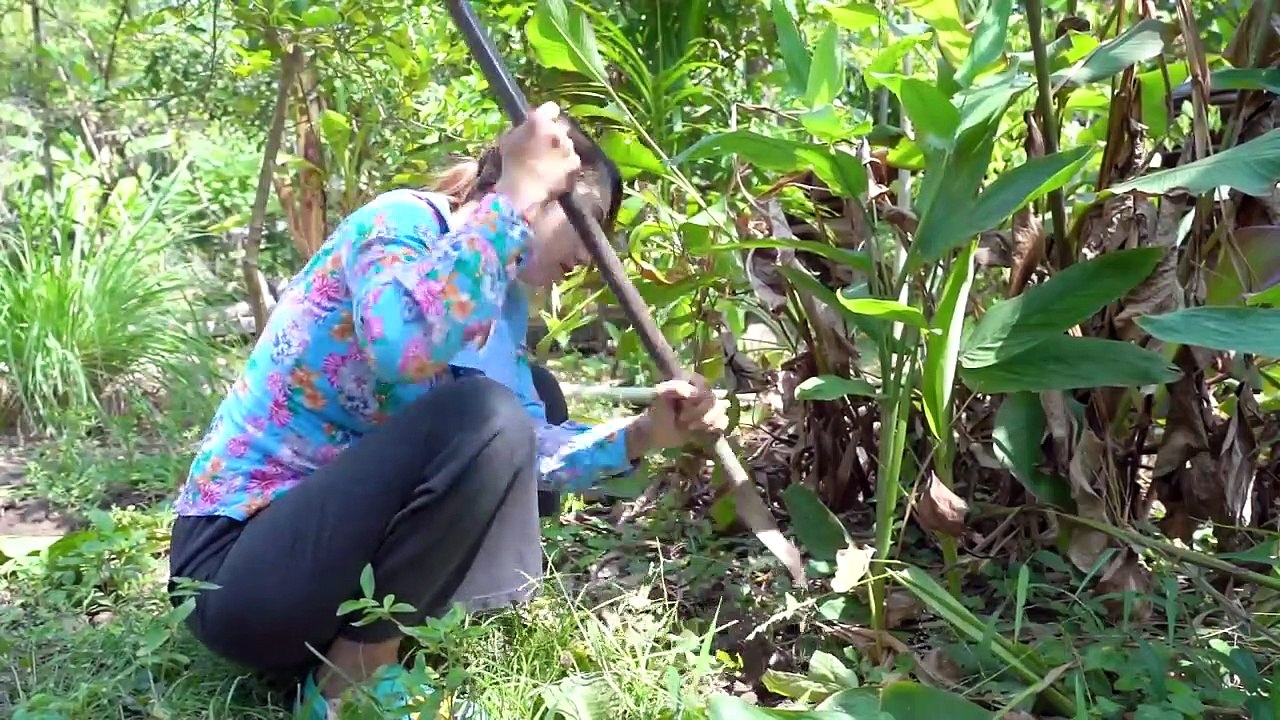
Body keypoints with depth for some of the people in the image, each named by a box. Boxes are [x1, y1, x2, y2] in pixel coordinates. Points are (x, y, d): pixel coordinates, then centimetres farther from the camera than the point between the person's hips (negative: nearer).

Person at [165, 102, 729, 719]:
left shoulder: (502, 297, 9)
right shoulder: (404, 220, -16)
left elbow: (527, 447, 3)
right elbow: (406, 345, -40)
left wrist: (643, 434, -10)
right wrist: (514, 197, -31)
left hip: (343, 538, 9)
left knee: (535, 395, 14)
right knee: (481, 416, -28)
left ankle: (366, 637, 2)